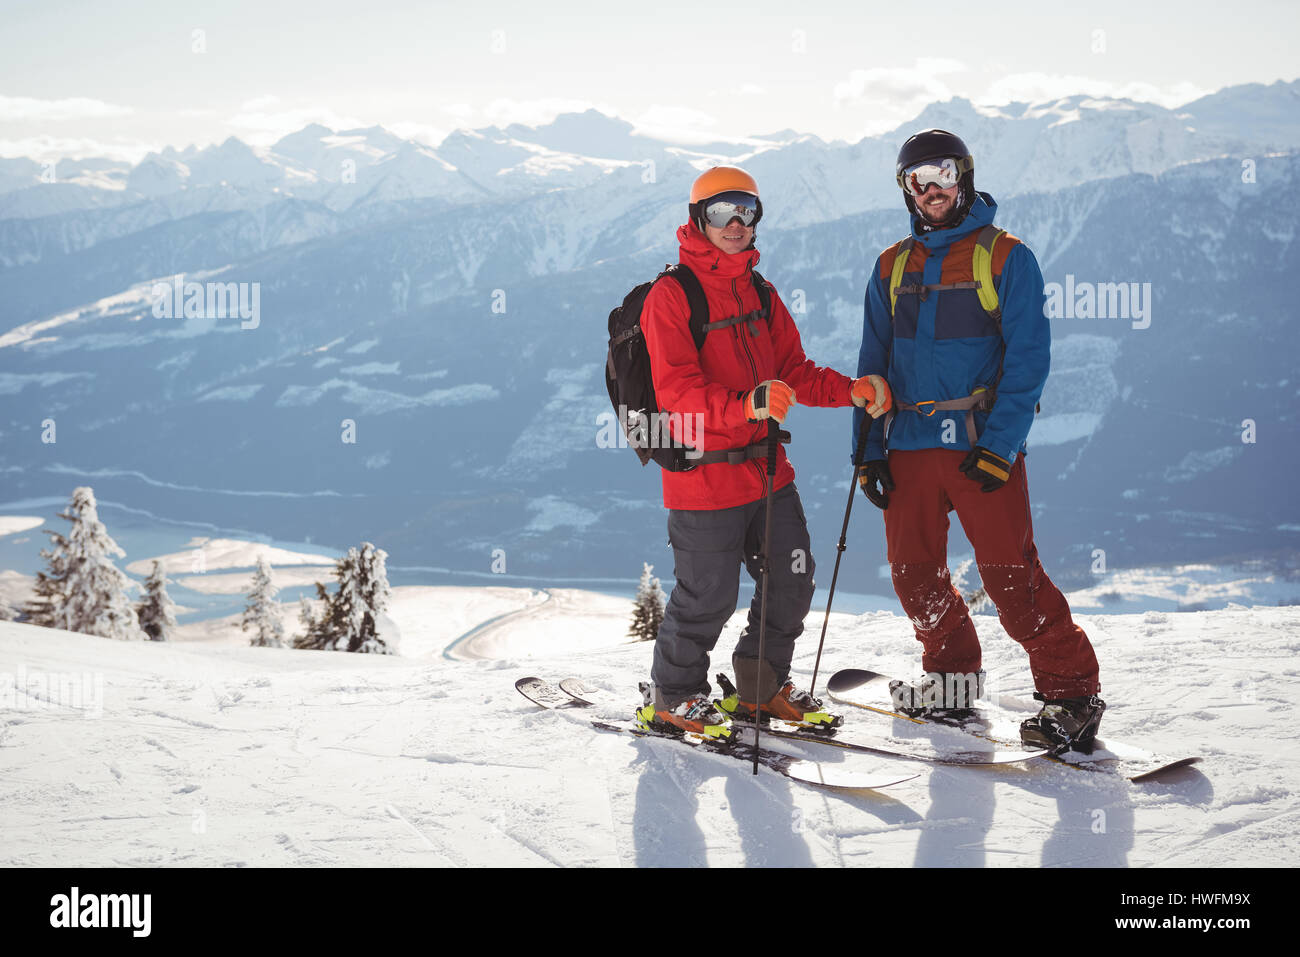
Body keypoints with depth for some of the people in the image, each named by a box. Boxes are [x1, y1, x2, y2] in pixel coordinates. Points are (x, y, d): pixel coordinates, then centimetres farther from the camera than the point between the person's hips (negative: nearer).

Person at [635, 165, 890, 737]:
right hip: (705, 476, -7)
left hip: (767, 469, 7)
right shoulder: (671, 296, -11)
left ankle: (762, 687, 31)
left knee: (792, 582, 12)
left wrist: (853, 390, 0)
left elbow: (793, 372, 17)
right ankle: (670, 698, 20)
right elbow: (677, 391, -20)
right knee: (708, 598, -1)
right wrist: (746, 405, -35)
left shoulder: (759, 293, 14)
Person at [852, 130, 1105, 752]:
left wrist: (999, 445, -15)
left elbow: (1028, 358, -6)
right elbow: (874, 362, 16)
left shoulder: (1006, 258, 0)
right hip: (910, 444, 5)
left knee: (1011, 575, -9)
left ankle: (1071, 690, 2)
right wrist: (867, 449, 7)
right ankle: (953, 675, 27)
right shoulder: (892, 268, 14)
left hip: (983, 445, -5)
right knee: (913, 572, 7)